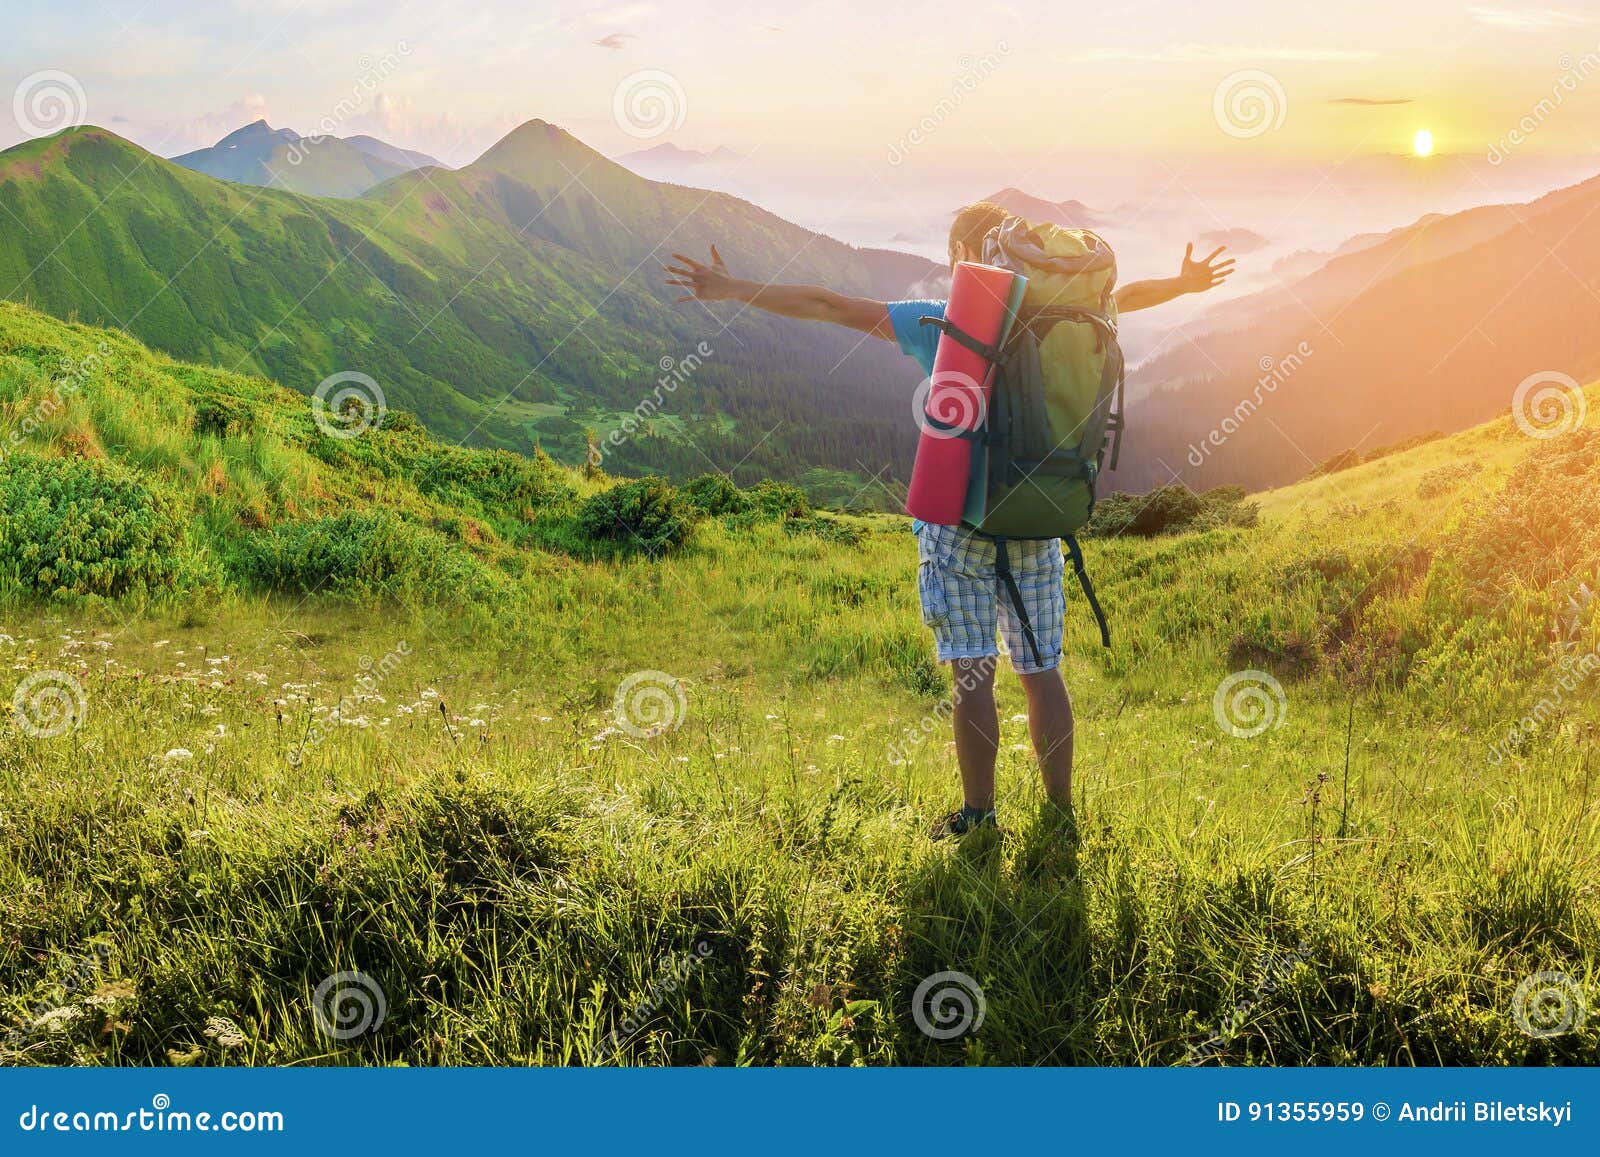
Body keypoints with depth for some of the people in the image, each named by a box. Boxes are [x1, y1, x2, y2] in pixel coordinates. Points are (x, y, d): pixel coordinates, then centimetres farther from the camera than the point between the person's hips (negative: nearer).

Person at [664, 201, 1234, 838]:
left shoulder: (938, 324, -6)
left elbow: (827, 305, -5)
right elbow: (1127, 296, 25)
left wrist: (733, 289, 0)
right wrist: (1185, 283, 45)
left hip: (962, 524, -3)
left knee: (972, 671, 1)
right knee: (1042, 669, 10)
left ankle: (979, 814, 7)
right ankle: (1059, 808, 17)